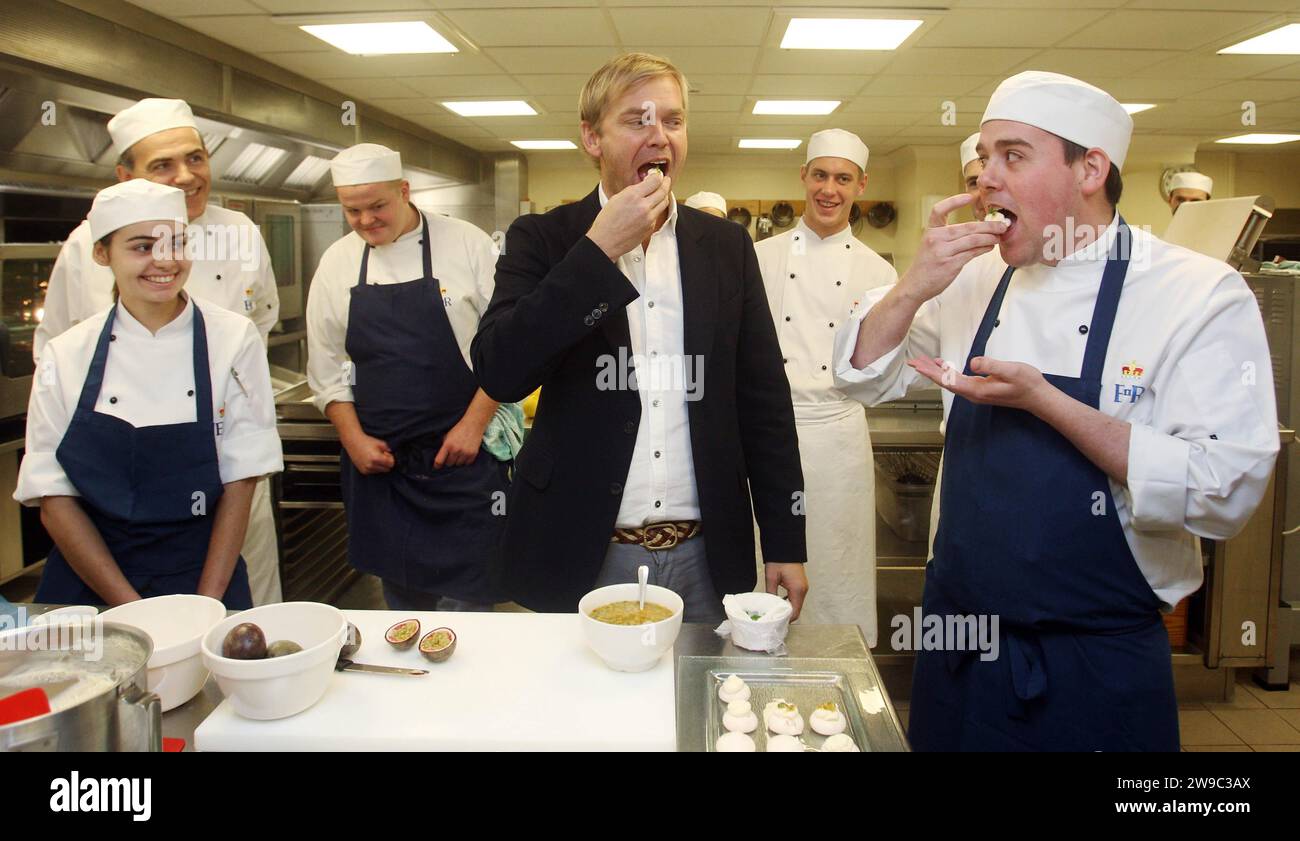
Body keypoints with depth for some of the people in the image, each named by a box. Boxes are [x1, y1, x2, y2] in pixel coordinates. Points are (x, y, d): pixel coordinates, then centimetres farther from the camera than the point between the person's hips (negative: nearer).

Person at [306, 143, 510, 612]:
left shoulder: (467, 245, -4)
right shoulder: (337, 264, 6)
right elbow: (326, 367, 11)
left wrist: (473, 425, -10)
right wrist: (354, 439, 0)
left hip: (463, 452, -3)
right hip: (379, 458, 3)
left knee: (463, 600, -3)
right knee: (403, 595, 12)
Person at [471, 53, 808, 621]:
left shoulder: (726, 245, 4)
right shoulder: (542, 239, -2)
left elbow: (764, 397, 5)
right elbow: (499, 373, -16)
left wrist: (785, 542, 4)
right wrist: (598, 251, -20)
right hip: (582, 557, -2)